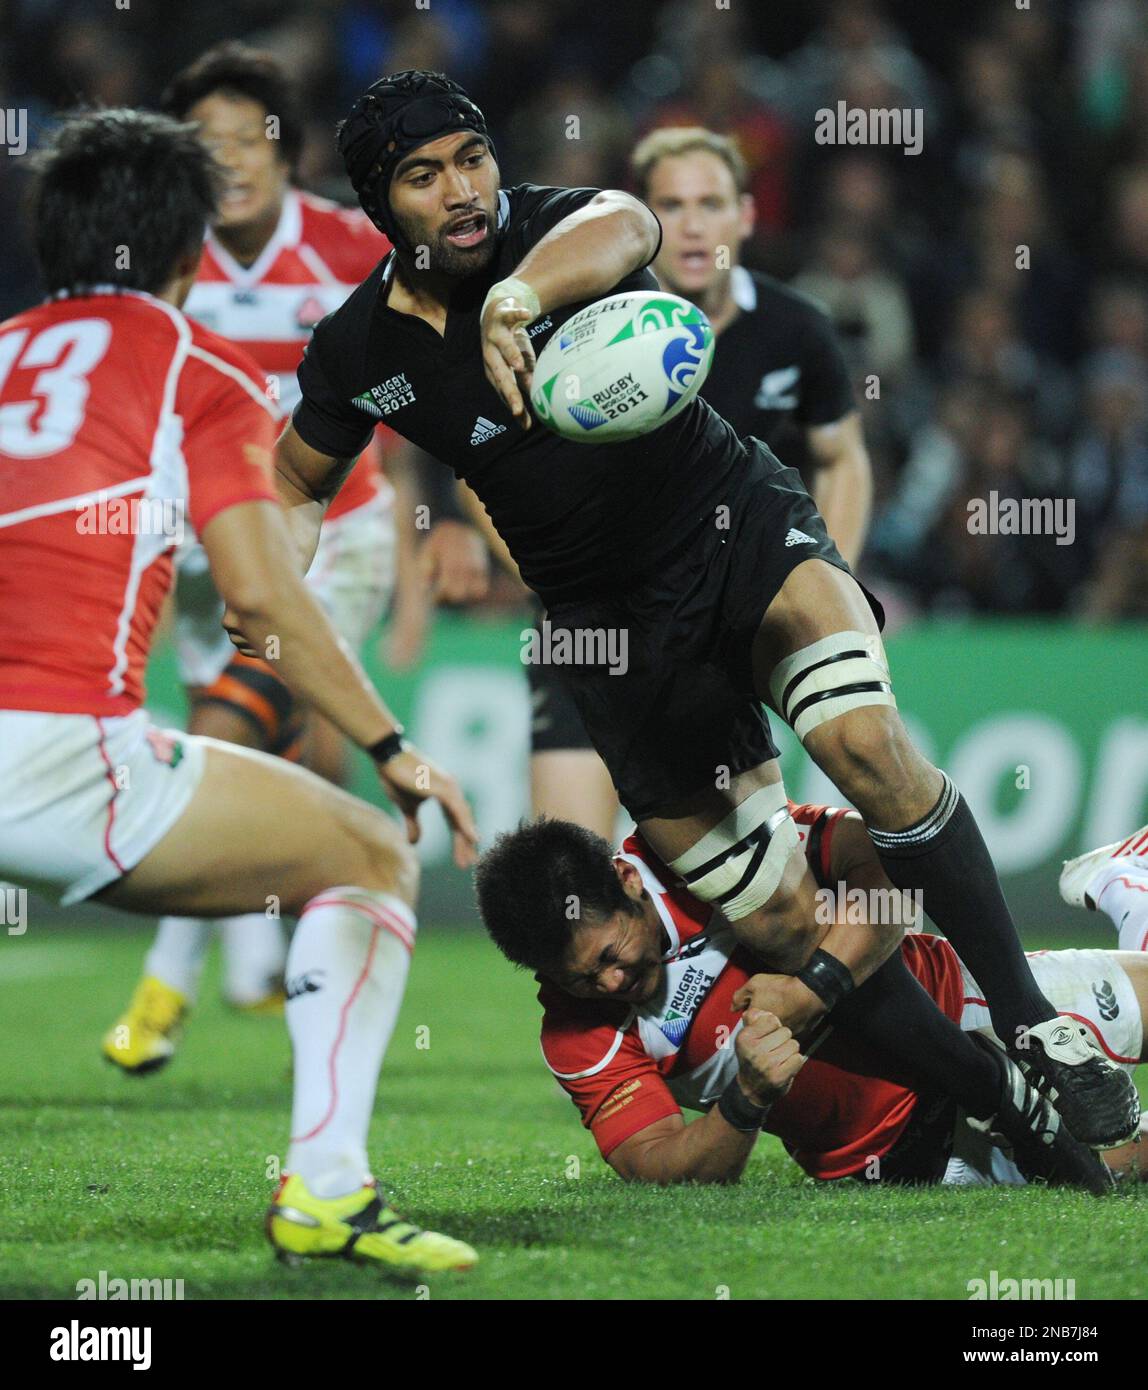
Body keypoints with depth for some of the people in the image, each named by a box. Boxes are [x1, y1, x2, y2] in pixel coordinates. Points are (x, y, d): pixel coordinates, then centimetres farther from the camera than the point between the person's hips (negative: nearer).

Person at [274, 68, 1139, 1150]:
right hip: (616, 632, 3)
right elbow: (295, 487, 18)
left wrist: (512, 297, -58)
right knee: (784, 931, -5)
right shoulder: (355, 353, -1)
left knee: (863, 740, -31)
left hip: (740, 528, -3)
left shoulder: (548, 225, -11)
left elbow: (625, 225, -37)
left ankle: (1032, 1023, -21)